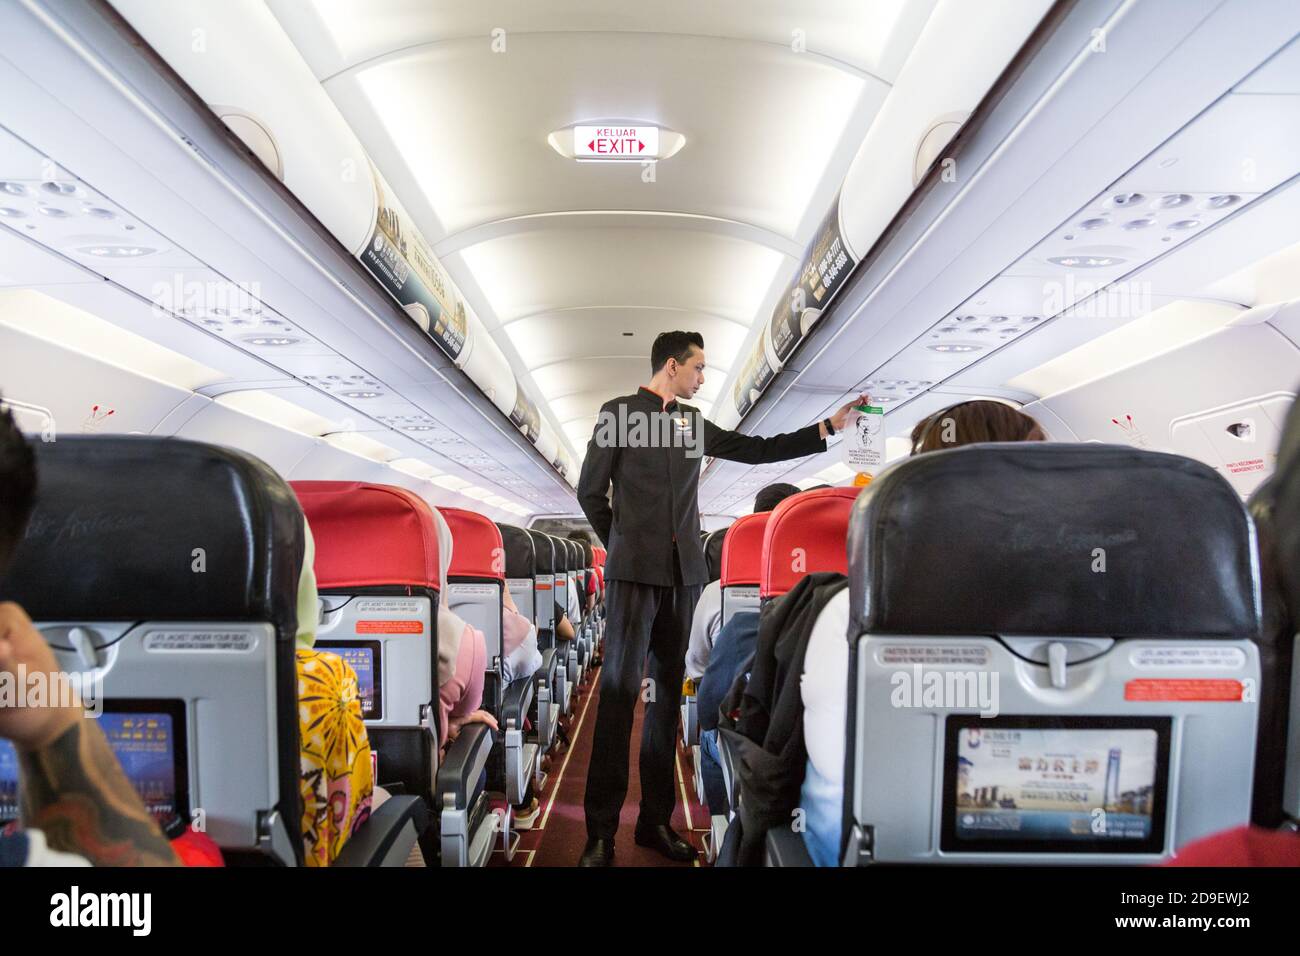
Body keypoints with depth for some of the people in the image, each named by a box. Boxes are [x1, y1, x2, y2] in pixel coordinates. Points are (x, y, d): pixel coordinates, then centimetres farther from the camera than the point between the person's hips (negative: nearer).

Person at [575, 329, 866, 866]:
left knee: (667, 691, 6)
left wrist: (830, 427, 14)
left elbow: (757, 450, 17)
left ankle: (656, 821, 15)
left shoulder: (694, 422, 17)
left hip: (683, 574, 5)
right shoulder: (618, 412, 3)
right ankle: (601, 833, 1)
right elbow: (590, 490, 5)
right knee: (620, 690, -6)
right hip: (634, 572, -5)